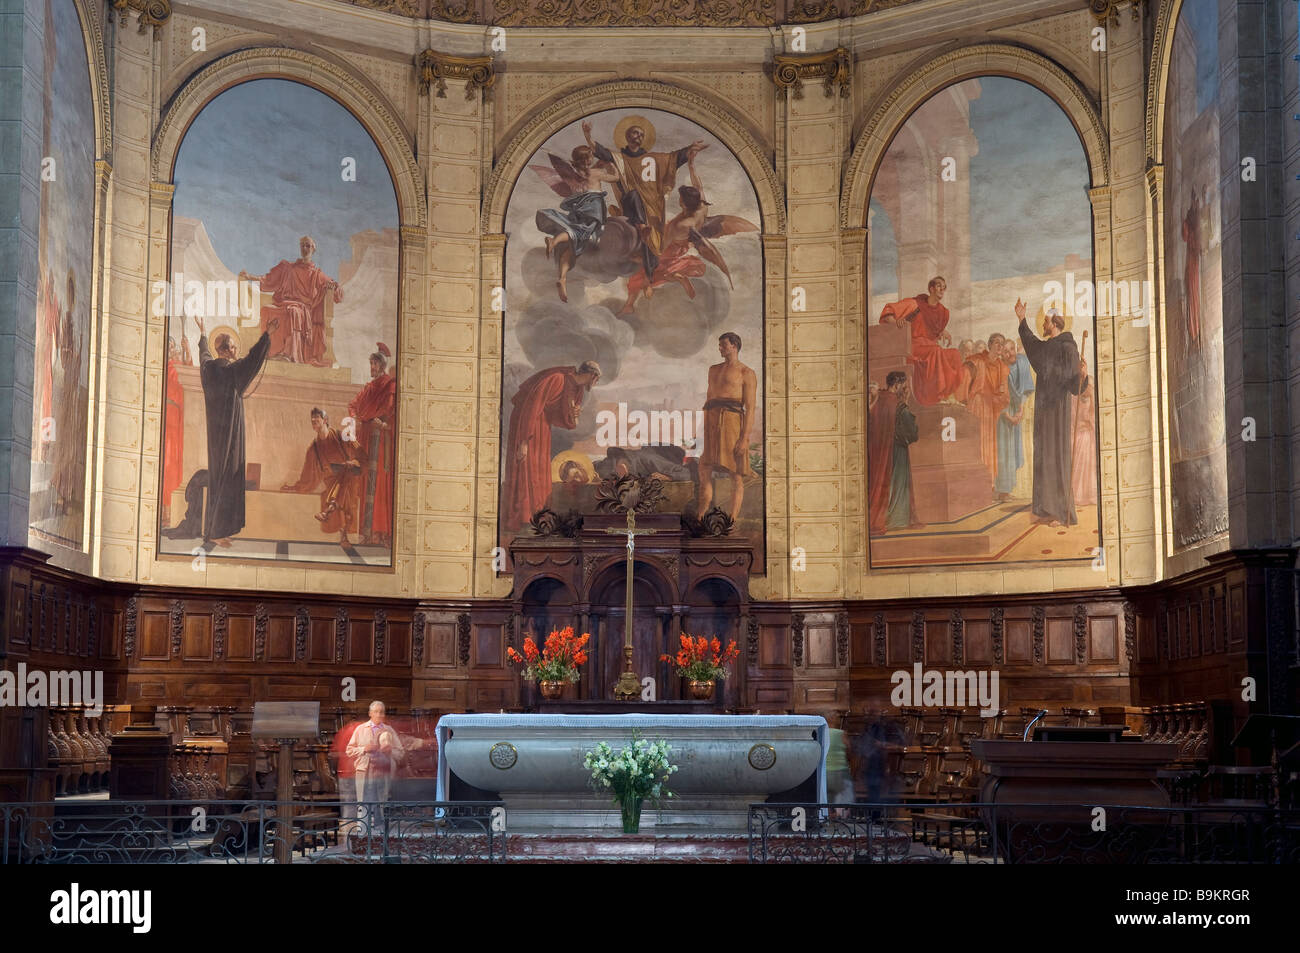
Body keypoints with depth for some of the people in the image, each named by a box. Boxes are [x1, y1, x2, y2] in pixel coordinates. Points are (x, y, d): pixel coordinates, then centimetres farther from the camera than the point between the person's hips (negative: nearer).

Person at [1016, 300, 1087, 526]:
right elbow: (1030, 342, 37)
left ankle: (1064, 514, -4)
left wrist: (1082, 375, -39)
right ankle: (1047, 510, 13)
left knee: (1057, 457, -7)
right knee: (1043, 457, 8)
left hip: (1058, 409, -9)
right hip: (1043, 409, 9)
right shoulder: (1045, 347, 12)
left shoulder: (1067, 348, -12)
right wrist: (1022, 320, 37)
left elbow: (1075, 384, -18)